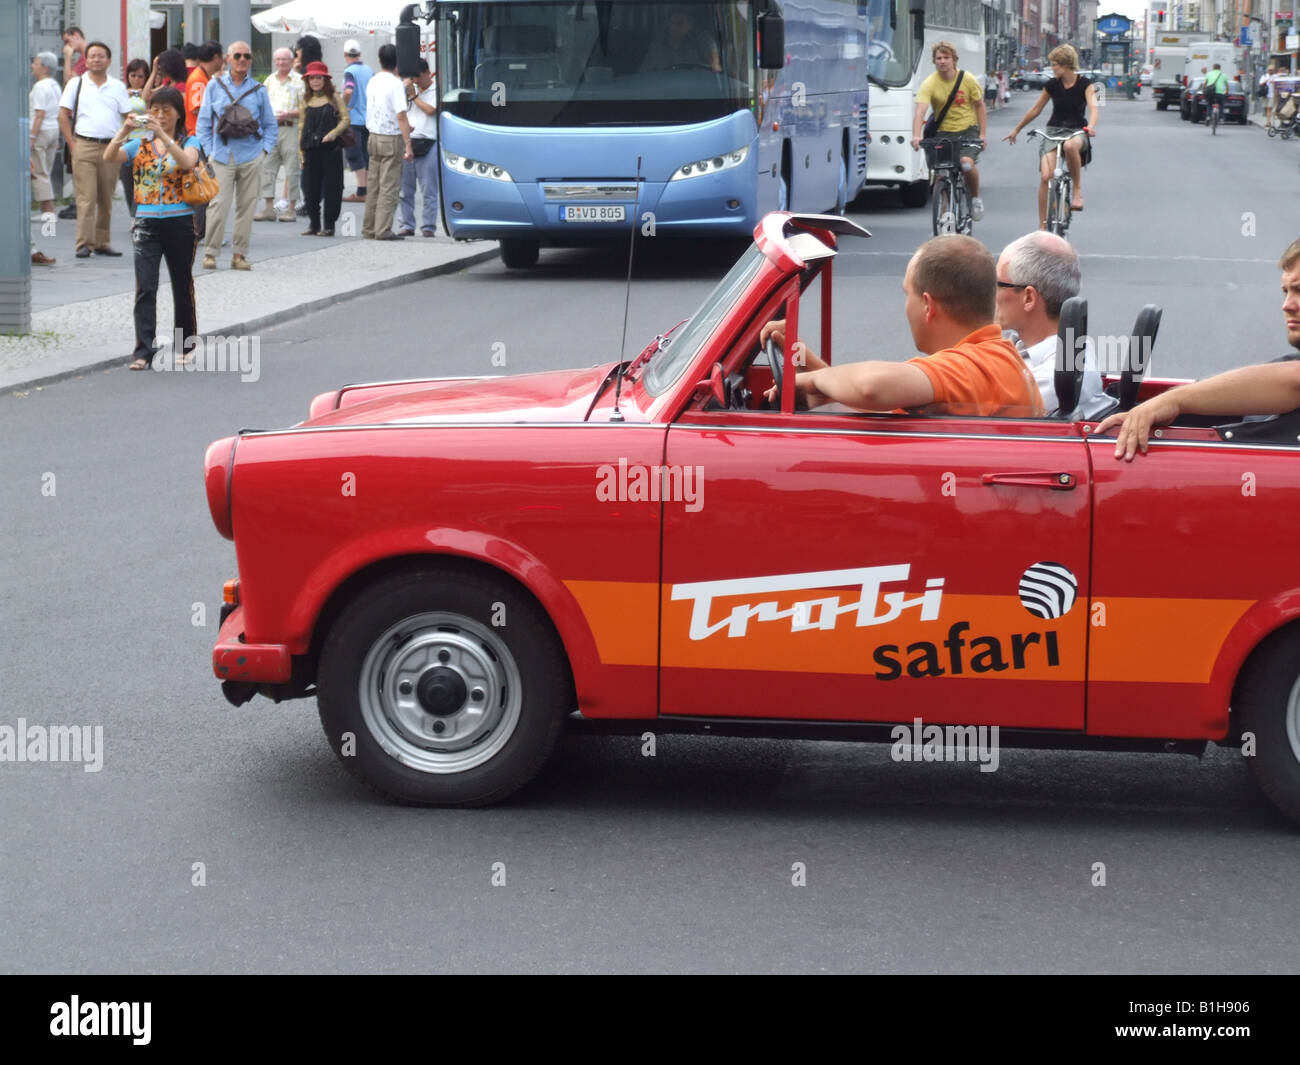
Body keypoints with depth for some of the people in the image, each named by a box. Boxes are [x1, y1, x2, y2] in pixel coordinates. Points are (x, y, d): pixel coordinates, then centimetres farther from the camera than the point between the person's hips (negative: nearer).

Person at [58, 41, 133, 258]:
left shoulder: (117, 87, 11)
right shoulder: (76, 84, 5)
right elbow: (63, 115, 4)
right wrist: (72, 144, -4)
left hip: (110, 148, 3)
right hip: (84, 147, -3)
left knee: (106, 199, 7)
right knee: (86, 198, -9)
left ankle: (102, 242, 15)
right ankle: (84, 244, -9)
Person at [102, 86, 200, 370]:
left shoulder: (189, 142, 2)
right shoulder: (139, 145, 7)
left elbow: (187, 162, -21)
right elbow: (109, 158, -9)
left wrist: (162, 135, -29)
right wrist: (123, 131, -23)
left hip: (179, 222, -1)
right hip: (146, 223, 1)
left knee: (182, 286, 11)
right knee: (145, 288, -9)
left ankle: (184, 346, 25)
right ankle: (143, 352, -11)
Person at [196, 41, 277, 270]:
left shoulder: (258, 89, 9)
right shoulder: (215, 86, 7)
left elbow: (270, 124, 16)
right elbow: (203, 122, 9)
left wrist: (265, 149, 3)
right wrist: (208, 150, 0)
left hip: (251, 157, 2)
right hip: (222, 156, -1)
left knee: (247, 206, 2)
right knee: (219, 204, -9)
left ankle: (239, 254, 9)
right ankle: (210, 253, -3)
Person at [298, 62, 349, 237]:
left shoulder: (334, 99, 3)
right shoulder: (306, 101, 13)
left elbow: (345, 120, -1)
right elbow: (301, 125, 13)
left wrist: (332, 134, -16)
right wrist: (301, 150, 6)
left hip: (331, 148, -3)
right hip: (311, 150, 3)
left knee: (331, 188, -1)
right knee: (310, 188, 3)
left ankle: (329, 225, 6)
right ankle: (314, 224, 14)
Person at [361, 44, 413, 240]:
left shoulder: (373, 82, 8)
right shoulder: (395, 84, -14)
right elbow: (401, 115, -18)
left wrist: (405, 127, 26)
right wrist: (408, 145, -17)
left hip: (374, 136, 7)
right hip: (392, 138, -7)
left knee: (374, 185, 14)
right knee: (389, 186, -4)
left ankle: (368, 227, 17)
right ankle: (383, 230, -6)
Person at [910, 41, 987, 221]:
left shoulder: (967, 79, -5)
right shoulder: (929, 84, -10)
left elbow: (980, 106, 6)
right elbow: (920, 111, -22)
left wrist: (983, 134, -2)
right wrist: (916, 136, -39)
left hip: (968, 130, -1)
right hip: (943, 133, 1)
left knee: (967, 163, -26)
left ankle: (975, 198, 0)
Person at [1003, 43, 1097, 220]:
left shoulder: (1084, 84, -4)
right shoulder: (1052, 85, 5)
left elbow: (1093, 107, -19)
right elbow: (1035, 110, 16)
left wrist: (1091, 126, -40)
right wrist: (1016, 130, 22)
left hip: (1076, 132, -2)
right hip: (1053, 132, 3)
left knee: (1070, 146, -42)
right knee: (1046, 176, -18)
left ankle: (1078, 189, -23)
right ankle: (1042, 227, -11)